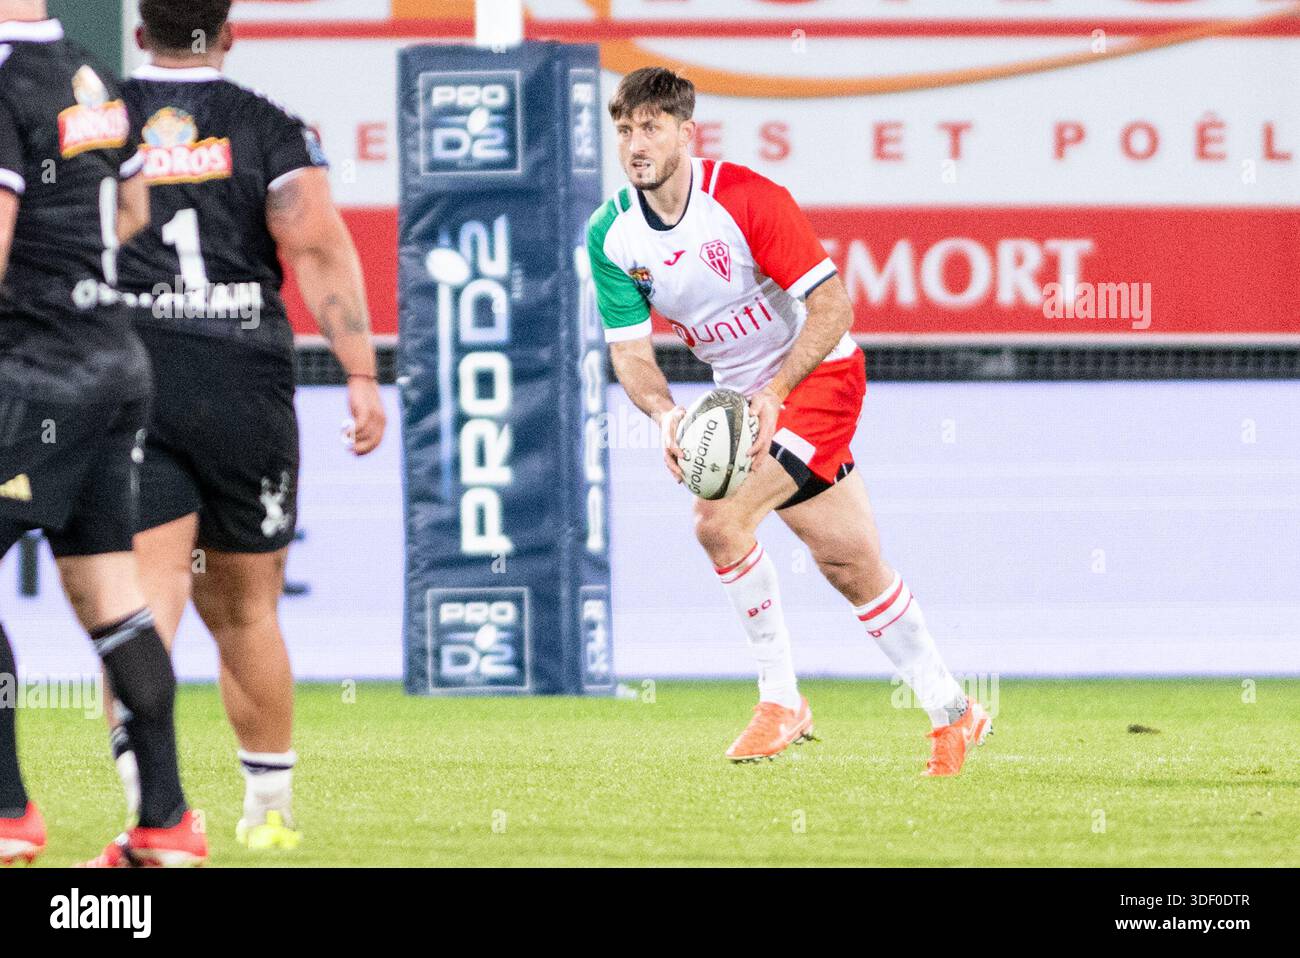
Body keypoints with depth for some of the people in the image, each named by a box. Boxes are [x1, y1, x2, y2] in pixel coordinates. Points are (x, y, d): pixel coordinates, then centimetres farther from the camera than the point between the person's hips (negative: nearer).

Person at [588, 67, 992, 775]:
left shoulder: (746, 198, -22)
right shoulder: (611, 235, -6)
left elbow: (831, 303, -22)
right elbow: (630, 350, -5)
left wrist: (776, 391, -32)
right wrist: (664, 414, -26)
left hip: (819, 373, -6)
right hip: (741, 394, 6)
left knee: (719, 518, -22)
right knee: (850, 561, 7)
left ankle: (780, 699, -8)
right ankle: (951, 712, 18)